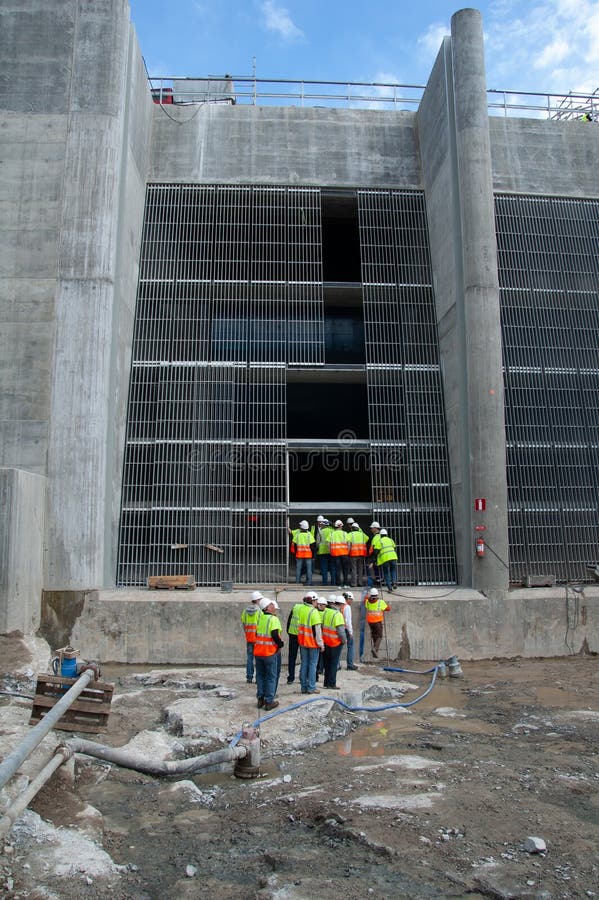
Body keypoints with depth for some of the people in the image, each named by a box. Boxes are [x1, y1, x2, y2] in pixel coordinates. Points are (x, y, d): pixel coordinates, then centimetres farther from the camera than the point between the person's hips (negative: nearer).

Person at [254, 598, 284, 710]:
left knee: (260, 676, 17)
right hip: (270, 652, -6)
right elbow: (275, 635, -23)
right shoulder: (273, 619, -14)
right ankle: (269, 702, 8)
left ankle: (260, 699, 22)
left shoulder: (260, 618, 7)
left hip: (258, 652, 6)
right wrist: (281, 644, -7)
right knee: (271, 677, 5)